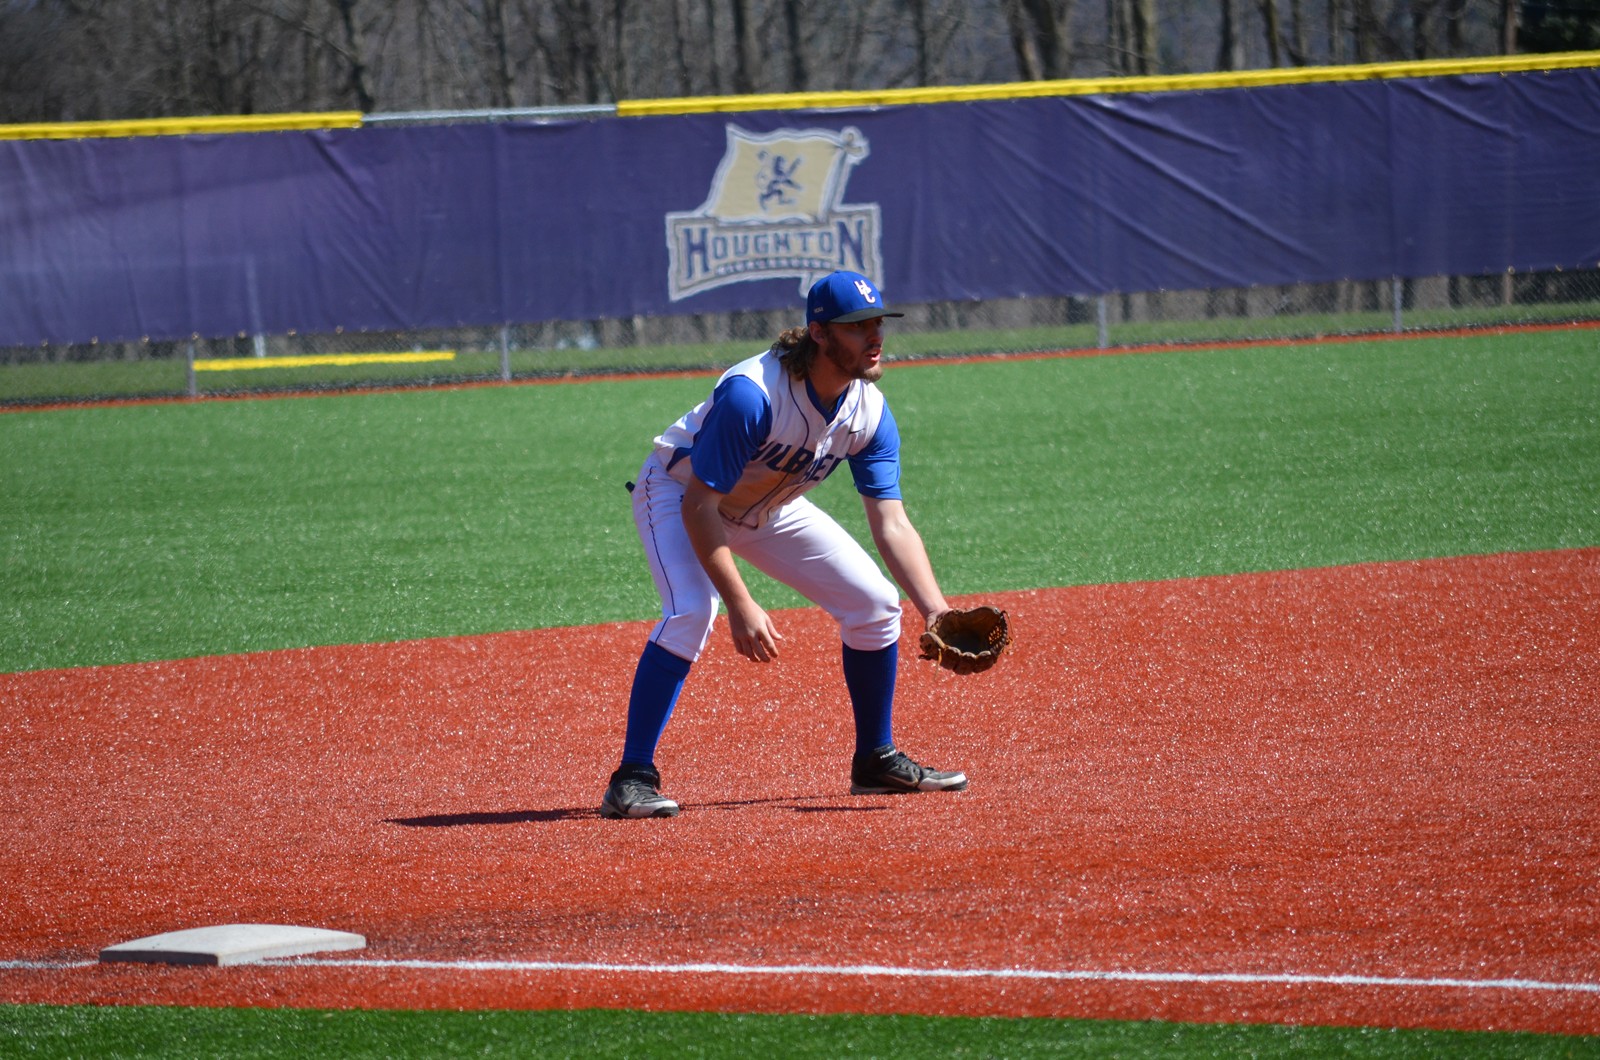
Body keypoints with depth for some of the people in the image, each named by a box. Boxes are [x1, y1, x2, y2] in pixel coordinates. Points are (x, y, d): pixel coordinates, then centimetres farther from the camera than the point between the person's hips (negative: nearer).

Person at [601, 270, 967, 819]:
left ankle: (877, 761, 17)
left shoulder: (869, 413, -16)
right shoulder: (753, 394, -37)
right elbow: (699, 507, -35)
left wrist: (935, 610, -28)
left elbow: (891, 525, -14)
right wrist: (741, 607, -40)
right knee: (691, 611, -32)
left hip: (771, 508, 7)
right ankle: (632, 780, -28)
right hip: (678, 492, -7)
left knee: (875, 603, -1)